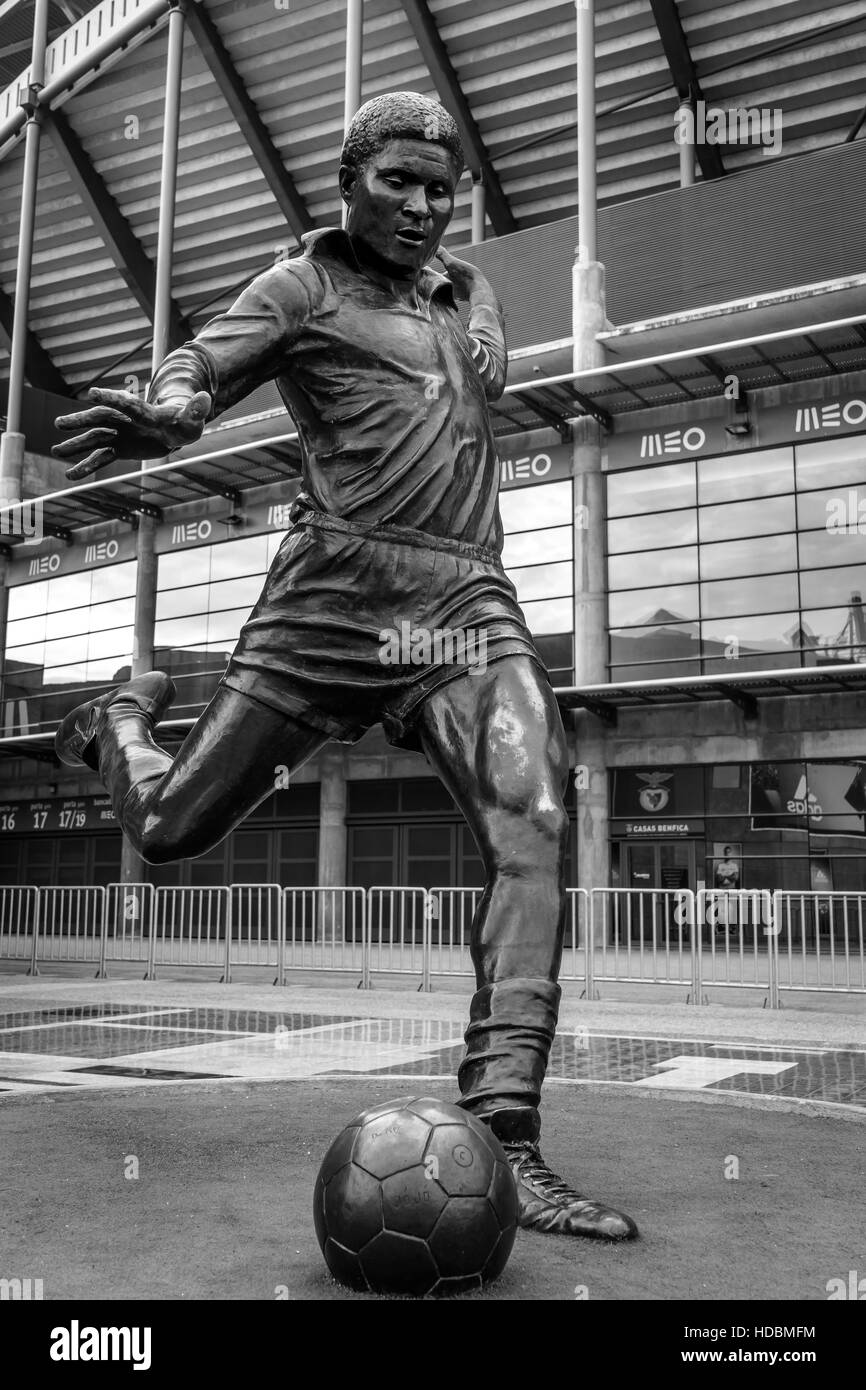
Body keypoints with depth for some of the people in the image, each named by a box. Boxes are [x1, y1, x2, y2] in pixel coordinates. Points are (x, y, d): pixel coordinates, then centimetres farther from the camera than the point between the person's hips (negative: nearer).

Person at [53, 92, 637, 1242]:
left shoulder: (473, 293, 25)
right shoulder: (302, 287, 8)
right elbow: (201, 370, -7)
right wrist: (159, 415, -31)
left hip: (470, 603, 4)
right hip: (337, 594, -3)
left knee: (532, 829, -20)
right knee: (171, 832, 4)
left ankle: (503, 1143, -19)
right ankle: (123, 718, 41)